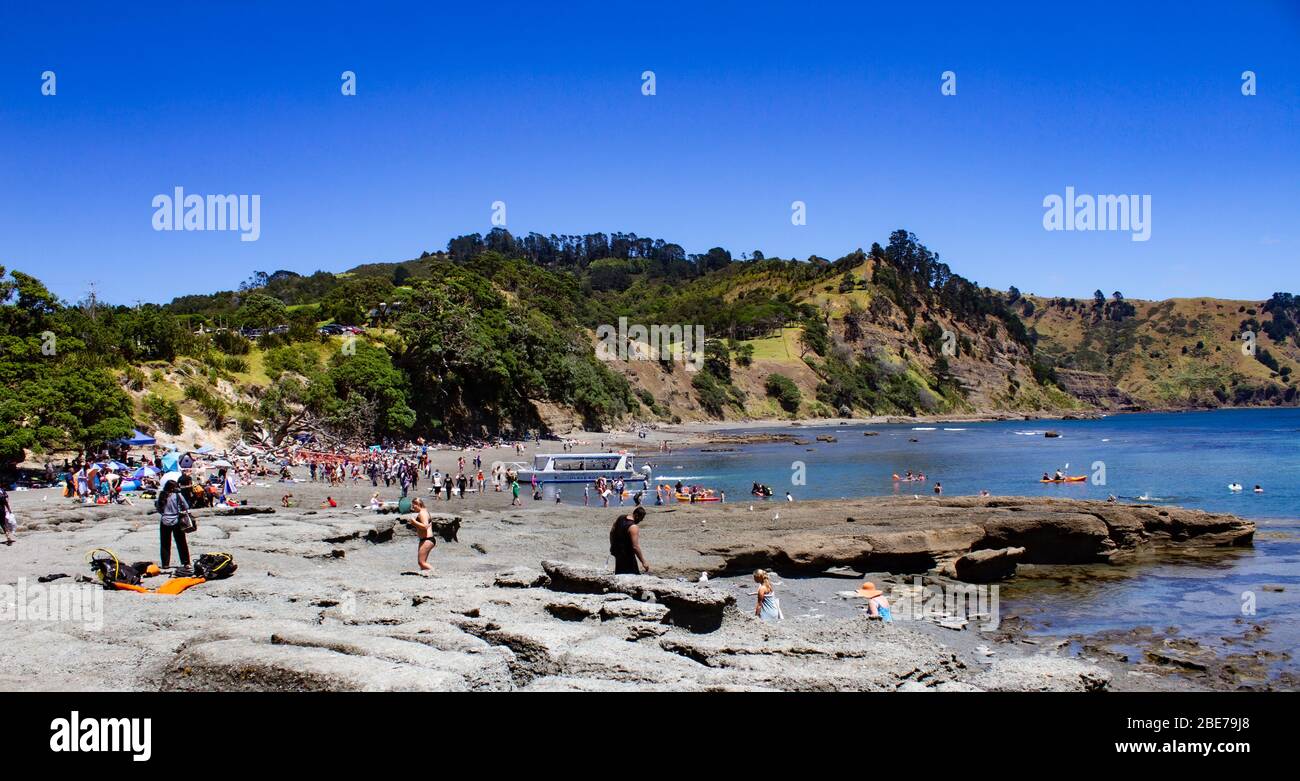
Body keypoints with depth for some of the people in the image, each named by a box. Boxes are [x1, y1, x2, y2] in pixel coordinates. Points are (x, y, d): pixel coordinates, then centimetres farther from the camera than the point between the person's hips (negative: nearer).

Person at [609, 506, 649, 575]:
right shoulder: (634, 527, -25)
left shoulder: (620, 518, 0)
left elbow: (612, 532, 12)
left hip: (616, 550, 8)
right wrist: (643, 562, -25)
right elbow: (635, 547, -29)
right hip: (627, 555, -8)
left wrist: (613, 546, 26)